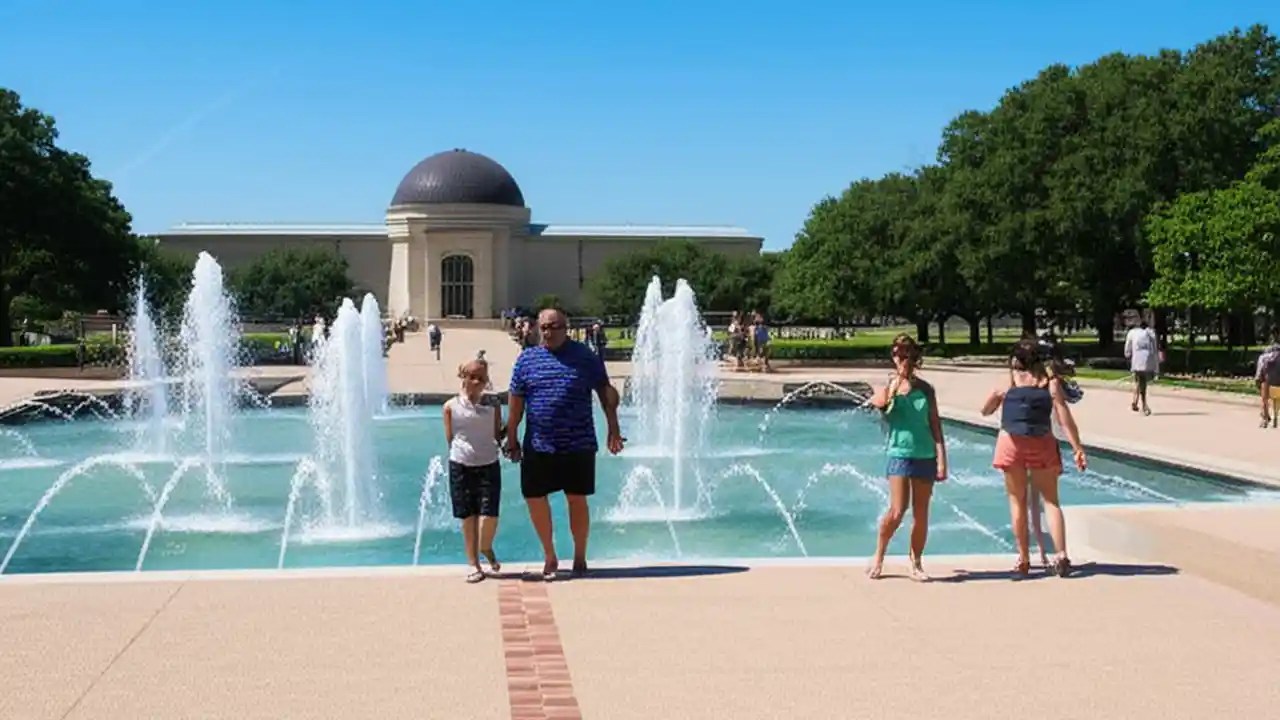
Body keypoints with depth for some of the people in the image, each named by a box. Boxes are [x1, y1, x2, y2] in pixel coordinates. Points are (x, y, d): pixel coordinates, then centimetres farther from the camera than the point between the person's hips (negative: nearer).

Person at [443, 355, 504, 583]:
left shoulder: (492, 405, 3)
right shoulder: (451, 406, 0)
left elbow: (498, 435, 9)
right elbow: (450, 439, 5)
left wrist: (508, 437, -7)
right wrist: (461, 452, -3)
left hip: (489, 464, 0)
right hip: (461, 466, 0)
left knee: (489, 514, -8)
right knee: (468, 517, 5)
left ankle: (486, 548, 23)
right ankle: (473, 564, 16)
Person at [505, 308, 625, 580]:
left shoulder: (585, 357, -1)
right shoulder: (526, 359, 4)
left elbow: (606, 392, 2)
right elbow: (516, 403, 5)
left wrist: (613, 428, -3)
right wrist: (511, 439, 4)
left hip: (578, 445, -2)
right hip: (537, 446, 2)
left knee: (577, 500, 5)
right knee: (535, 499, 4)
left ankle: (580, 557, 22)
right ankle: (549, 556, 22)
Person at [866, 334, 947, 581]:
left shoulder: (925, 389, 7)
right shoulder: (888, 386, 1)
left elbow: (936, 426, 7)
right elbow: (880, 402, -24)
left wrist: (941, 460, 1)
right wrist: (898, 380, -19)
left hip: (925, 456, 3)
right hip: (899, 455, -2)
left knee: (920, 514, 5)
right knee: (897, 511, -12)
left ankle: (916, 564, 18)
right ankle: (878, 557, 9)